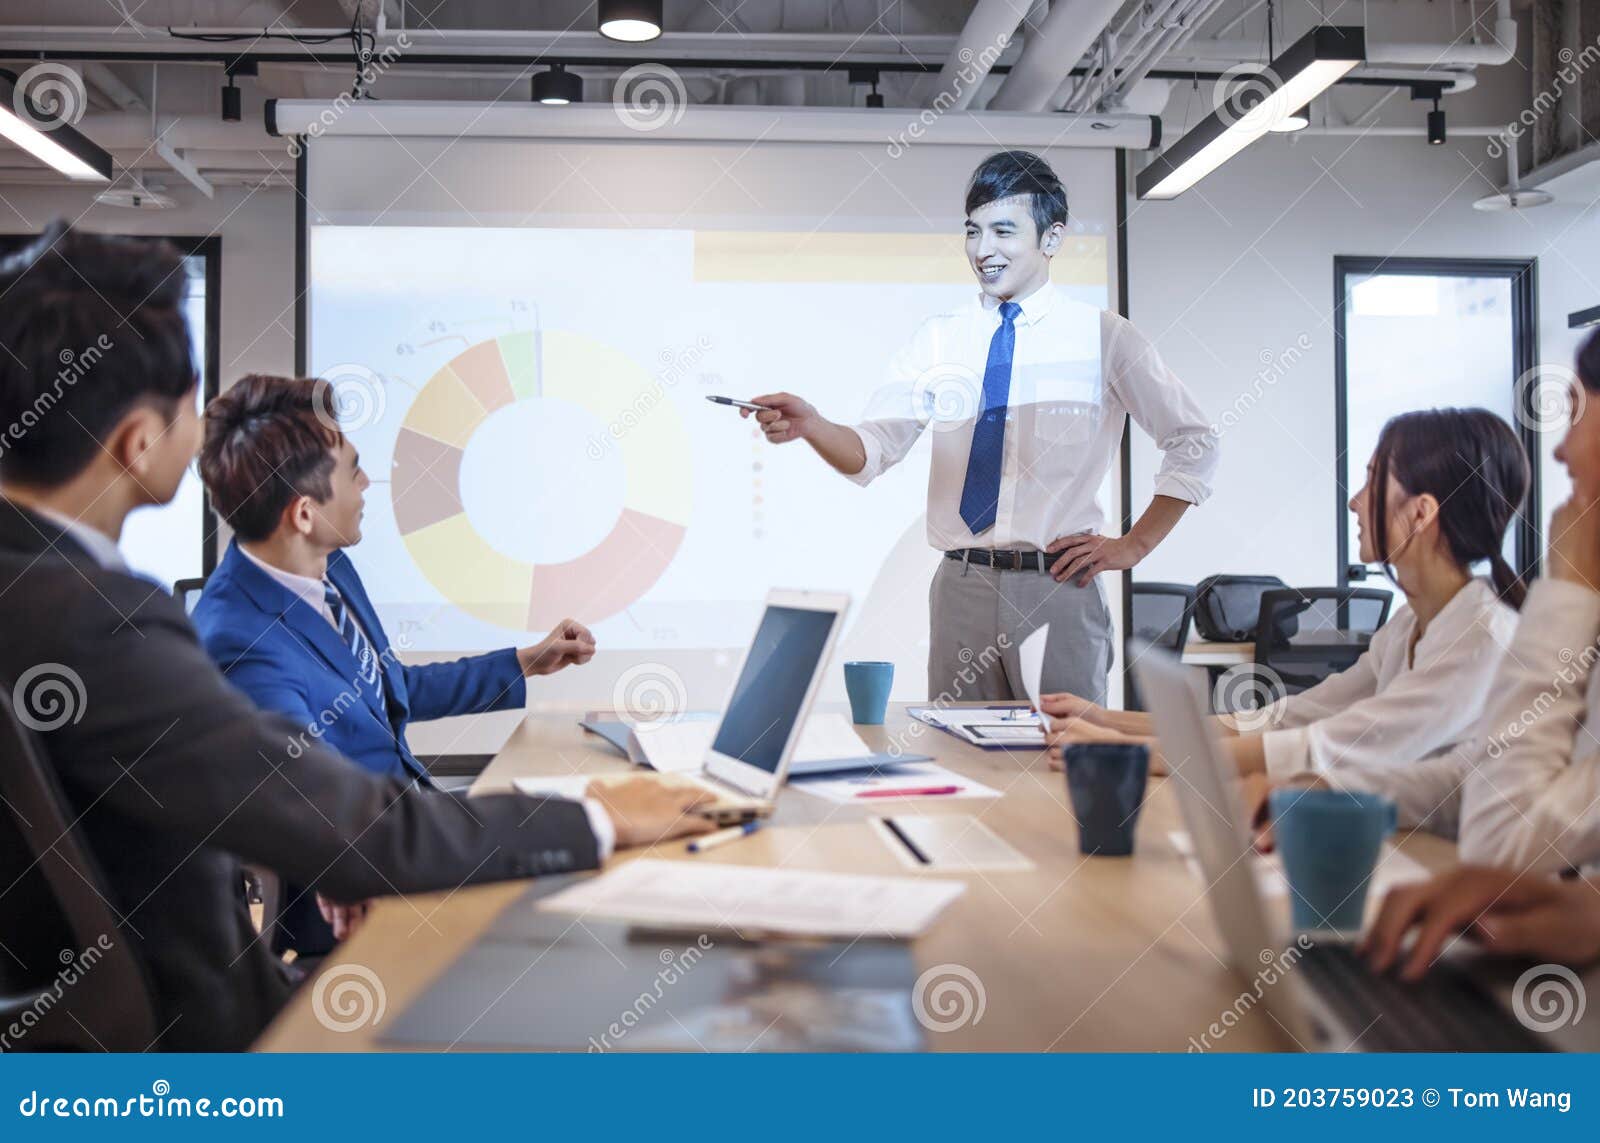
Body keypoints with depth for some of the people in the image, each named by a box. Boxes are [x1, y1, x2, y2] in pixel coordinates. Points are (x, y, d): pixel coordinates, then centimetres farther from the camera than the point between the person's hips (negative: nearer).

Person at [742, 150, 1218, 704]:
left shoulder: (1103, 337, 1)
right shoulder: (938, 339, 7)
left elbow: (1194, 444, 6)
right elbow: (873, 450, -2)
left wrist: (1134, 545, 0)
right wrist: (808, 425, -22)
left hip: (1058, 586, -2)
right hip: (961, 587, 2)